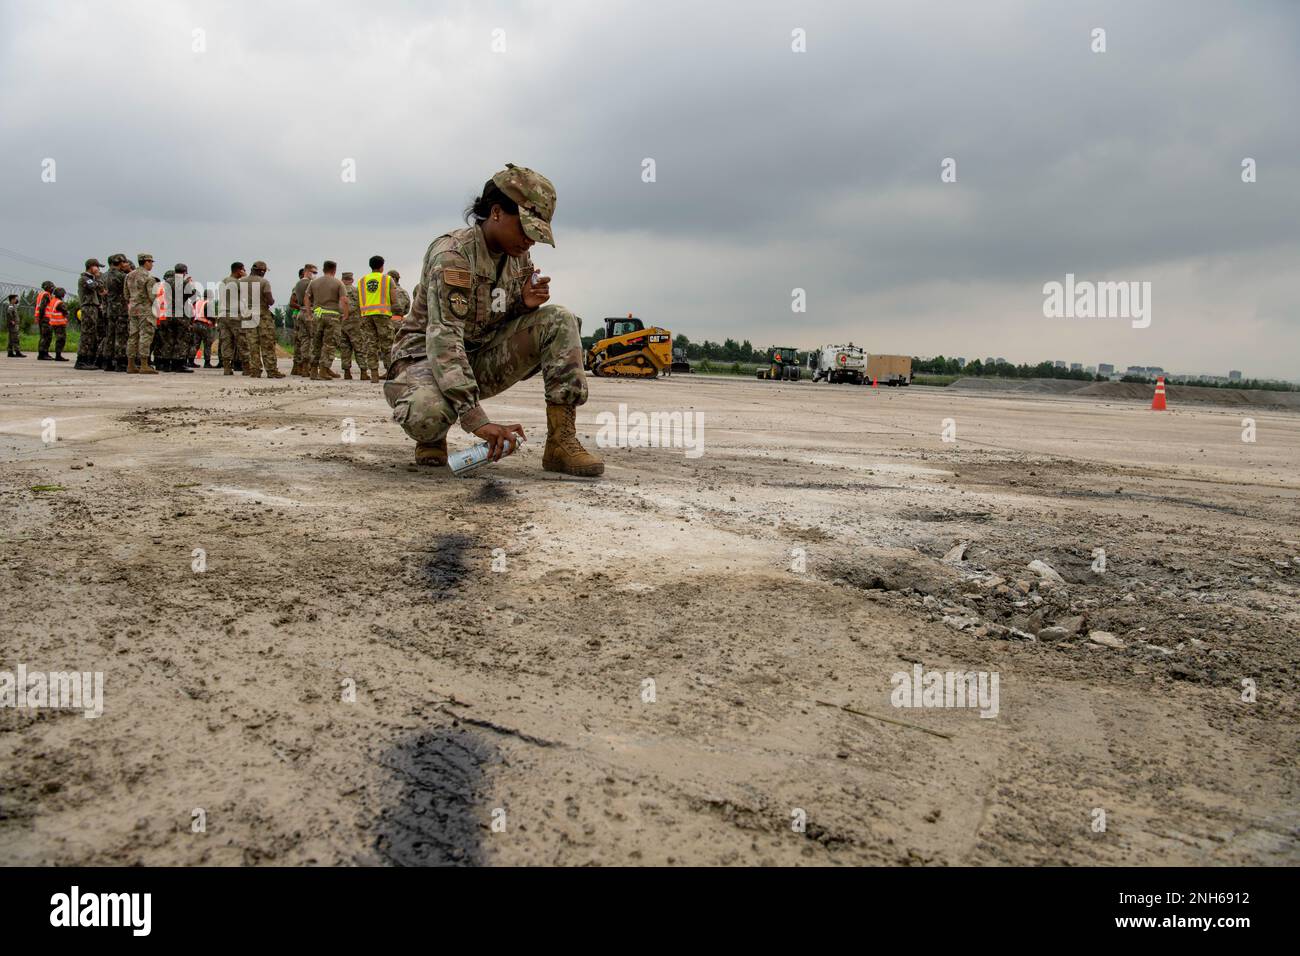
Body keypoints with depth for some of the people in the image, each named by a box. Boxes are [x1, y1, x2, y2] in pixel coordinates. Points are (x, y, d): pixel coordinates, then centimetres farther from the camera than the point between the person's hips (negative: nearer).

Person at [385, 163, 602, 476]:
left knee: (559, 321, -13)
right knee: (428, 415, -43)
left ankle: (561, 443, -17)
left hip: (482, 359, 7)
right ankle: (432, 438, -2)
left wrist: (527, 303, -13)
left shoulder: (518, 256, 2)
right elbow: (444, 339, -32)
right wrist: (478, 420, -43)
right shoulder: (452, 253, -22)